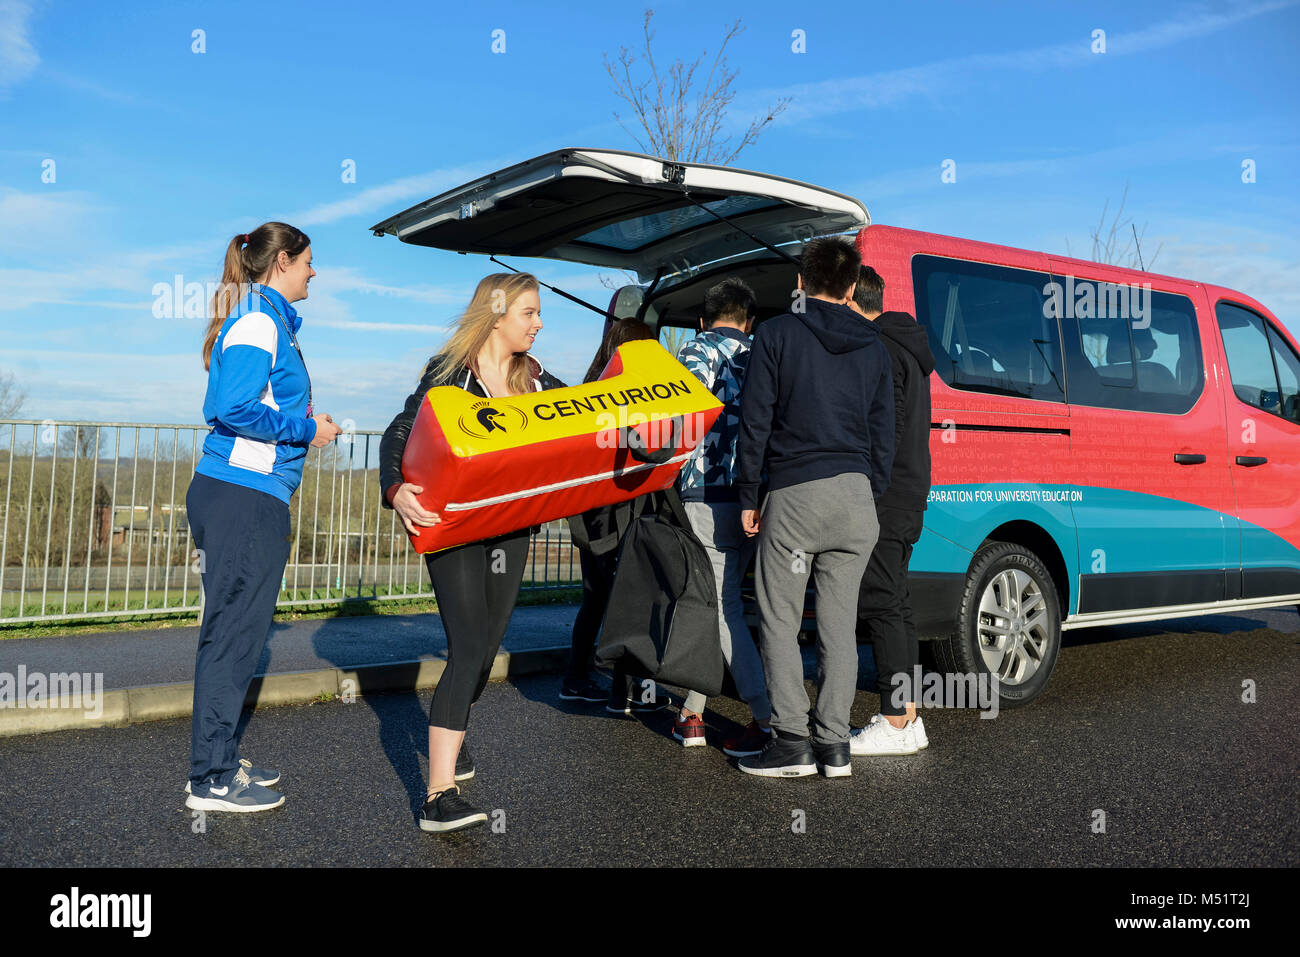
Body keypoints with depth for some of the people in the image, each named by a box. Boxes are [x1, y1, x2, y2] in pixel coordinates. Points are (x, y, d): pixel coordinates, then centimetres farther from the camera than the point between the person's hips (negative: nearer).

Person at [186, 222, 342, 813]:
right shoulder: (260, 322, -10)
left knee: (231, 632, 14)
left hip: (231, 495, 10)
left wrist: (299, 422, 14)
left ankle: (219, 761, 25)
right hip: (245, 499, -10)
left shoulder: (266, 320, 19)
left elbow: (229, 406, 20)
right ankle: (212, 781, 5)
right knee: (236, 635, -4)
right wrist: (305, 428, -10)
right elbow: (233, 410, -21)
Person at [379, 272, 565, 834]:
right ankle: (439, 795, -14)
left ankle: (450, 734, 43)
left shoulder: (535, 379, 9)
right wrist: (397, 491, -31)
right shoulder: (449, 372, -7)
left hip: (511, 528, 6)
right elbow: (399, 434, -13)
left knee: (487, 648, 14)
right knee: (468, 649, -15)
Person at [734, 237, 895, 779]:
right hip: (854, 495, 5)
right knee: (838, 623, 8)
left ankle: (793, 743, 2)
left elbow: (755, 421, -3)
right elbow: (883, 435, 14)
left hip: (793, 493, -4)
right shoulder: (873, 348, 14)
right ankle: (834, 745, 11)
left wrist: (748, 497, 2)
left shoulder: (777, 334, 1)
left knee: (780, 620, 3)